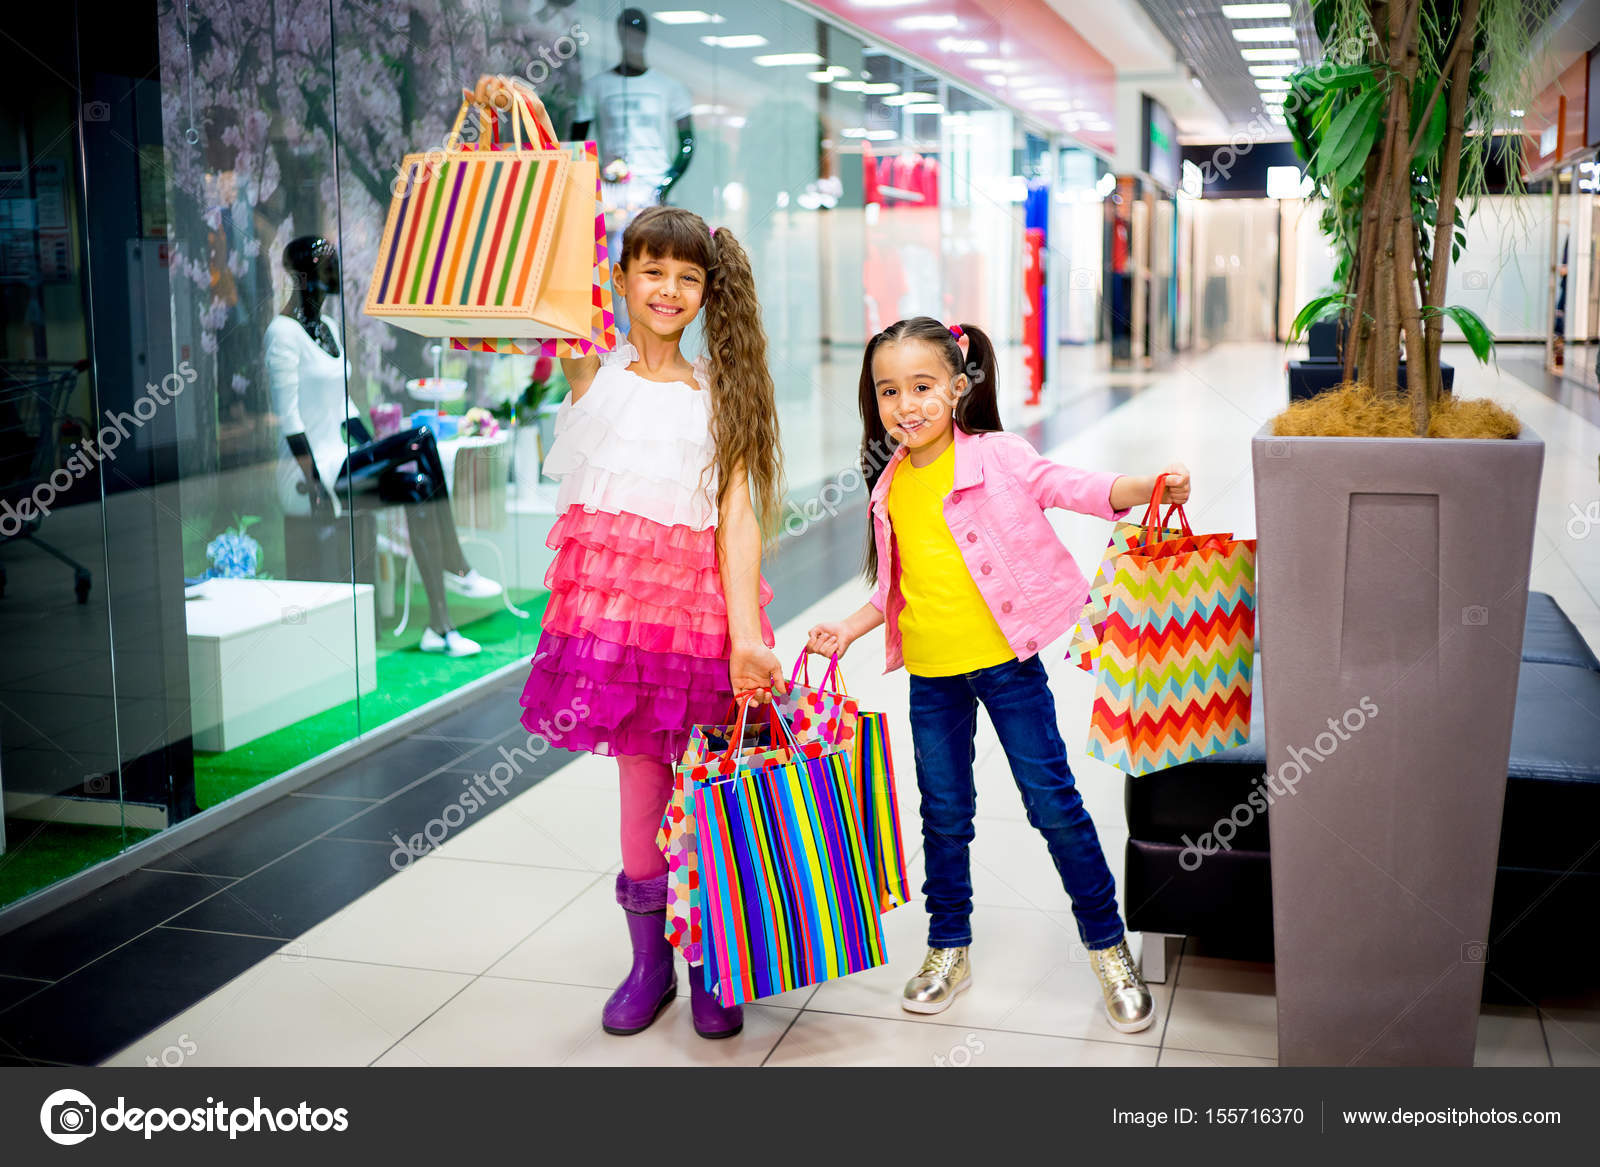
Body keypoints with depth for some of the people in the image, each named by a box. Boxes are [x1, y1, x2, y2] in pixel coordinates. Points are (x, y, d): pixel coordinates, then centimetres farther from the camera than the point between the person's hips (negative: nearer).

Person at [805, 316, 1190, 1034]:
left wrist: (1147, 488, -28)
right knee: (944, 812, 13)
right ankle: (948, 949, 30)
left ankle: (1108, 946, 16)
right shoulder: (890, 485, 6)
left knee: (1052, 799, 1)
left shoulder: (996, 456, -8)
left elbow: (1069, 487, -12)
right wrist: (851, 628, 8)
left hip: (1005, 659, -4)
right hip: (931, 674, 4)